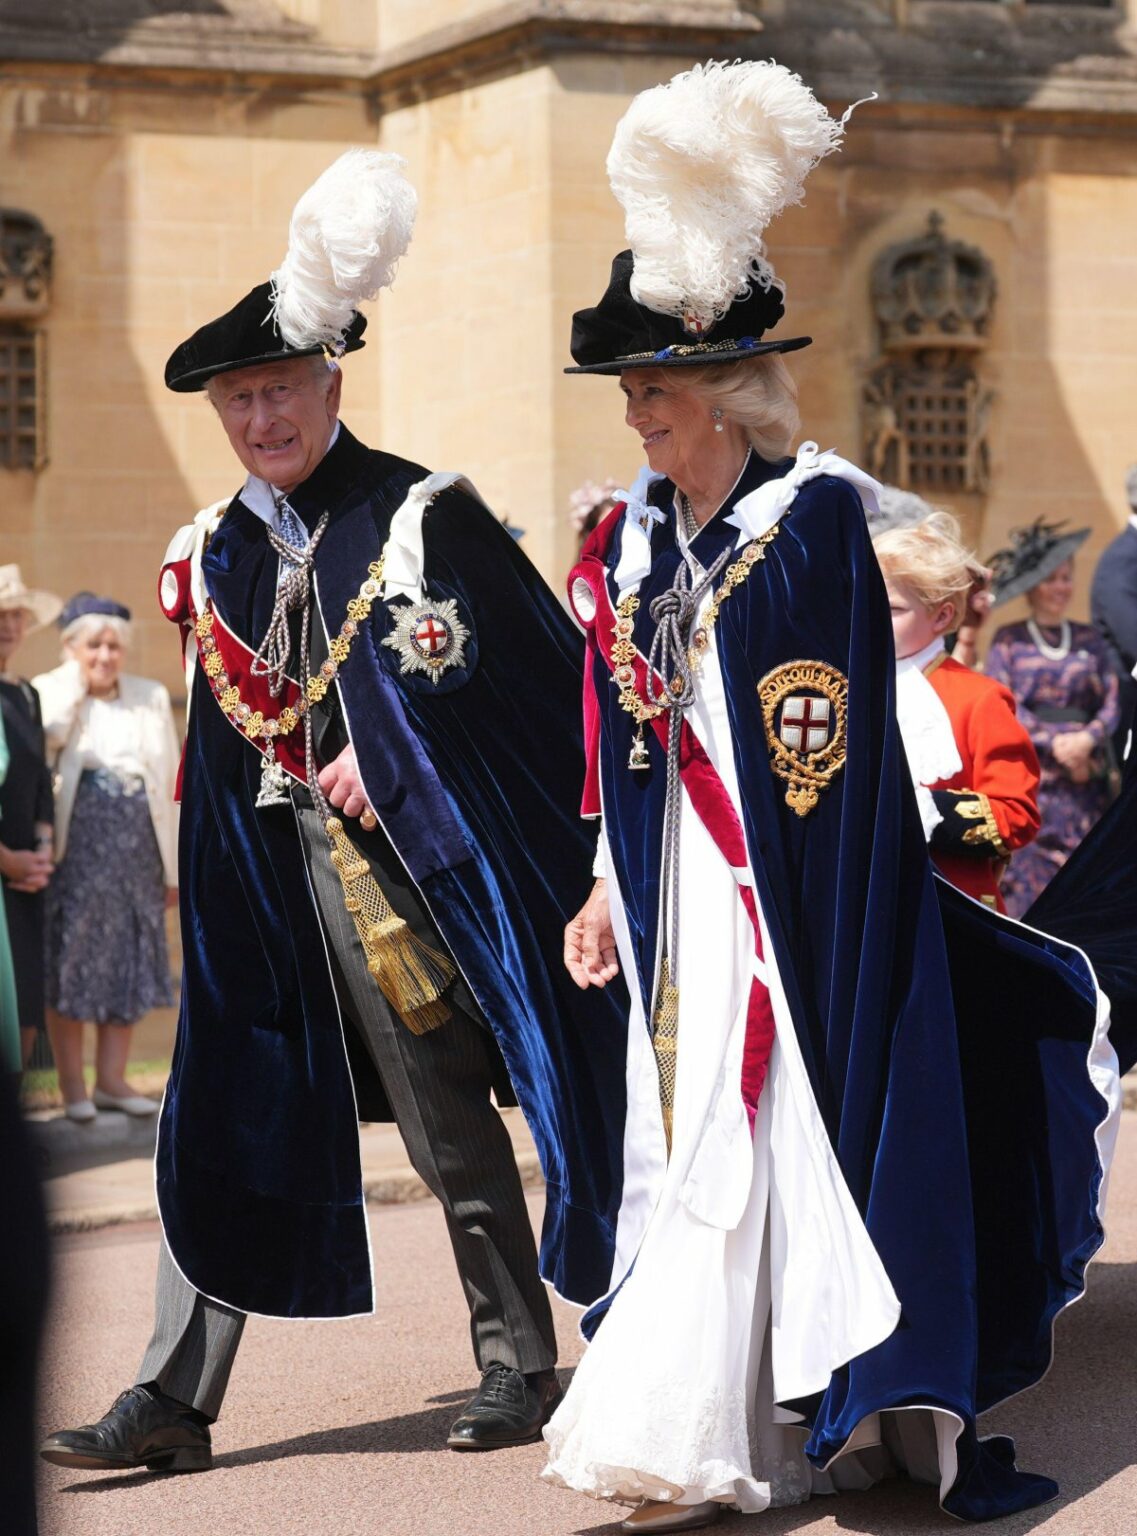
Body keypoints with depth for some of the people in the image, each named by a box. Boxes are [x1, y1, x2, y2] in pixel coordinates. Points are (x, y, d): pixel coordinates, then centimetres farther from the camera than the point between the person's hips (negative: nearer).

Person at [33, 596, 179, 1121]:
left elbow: (169, 787, 11)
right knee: (71, 965, -1)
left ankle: (112, 1079, 15)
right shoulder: (50, 693, 2)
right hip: (75, 855, -3)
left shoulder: (152, 699, 10)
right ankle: (72, 1085, 6)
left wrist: (173, 866, 10)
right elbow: (46, 733, -22)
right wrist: (76, 678, -11)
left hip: (137, 857, 3)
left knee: (129, 968, 6)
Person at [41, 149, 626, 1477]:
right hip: (265, 871, 5)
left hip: (396, 861, -5)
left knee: (451, 1124, 3)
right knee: (223, 1116, 1)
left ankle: (519, 1362, 18)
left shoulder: (422, 516, -7)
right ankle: (174, 1396, 2)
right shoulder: (216, 555, 10)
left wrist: (387, 762, -10)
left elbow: (549, 673, -8)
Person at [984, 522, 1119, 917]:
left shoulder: (1089, 640, 13)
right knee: (1030, 875, -8)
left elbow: (1112, 700, 5)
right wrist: (1054, 744, -14)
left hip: (1086, 778, 2)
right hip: (1028, 777, -2)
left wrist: (1088, 739, -14)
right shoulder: (1008, 641, 7)